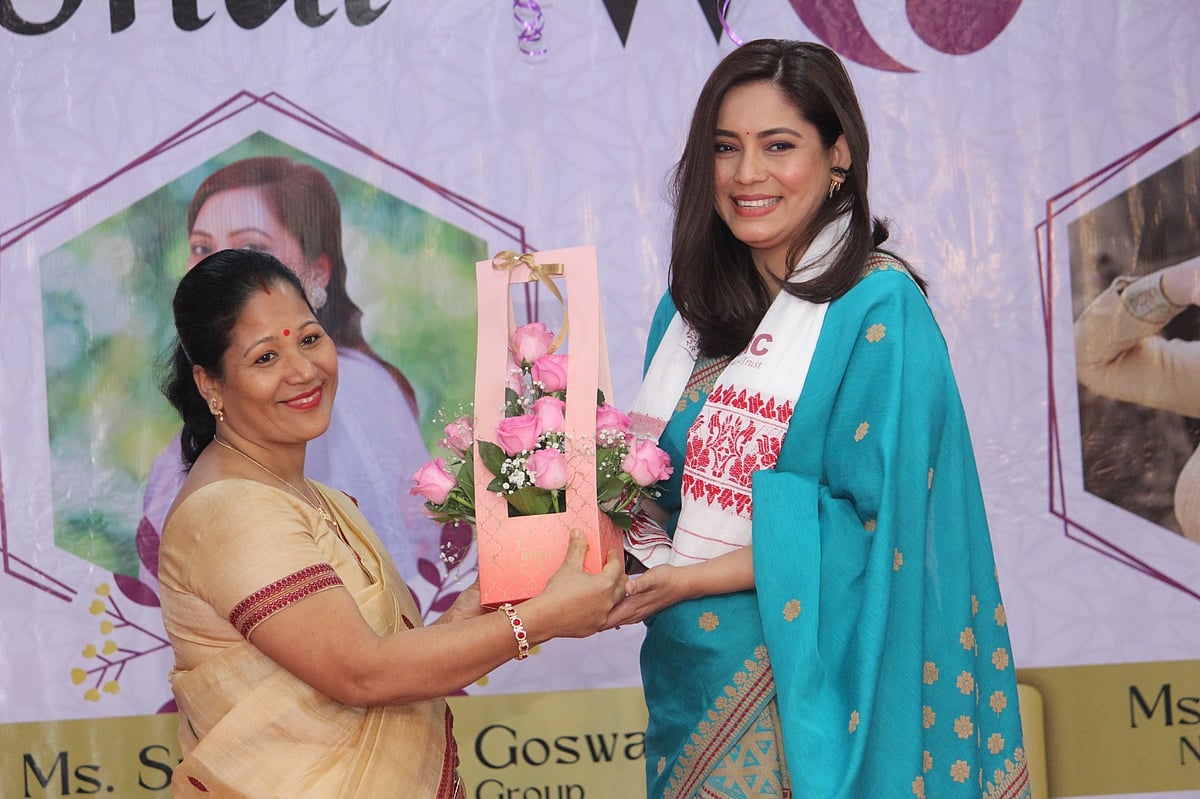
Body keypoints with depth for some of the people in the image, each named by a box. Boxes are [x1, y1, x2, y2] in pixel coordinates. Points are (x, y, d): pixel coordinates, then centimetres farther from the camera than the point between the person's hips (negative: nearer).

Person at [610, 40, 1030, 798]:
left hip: (811, 676, -6)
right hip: (693, 673, 6)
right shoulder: (693, 307, 8)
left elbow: (878, 523, -17)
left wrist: (692, 578, -19)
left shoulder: (878, 308, -12)